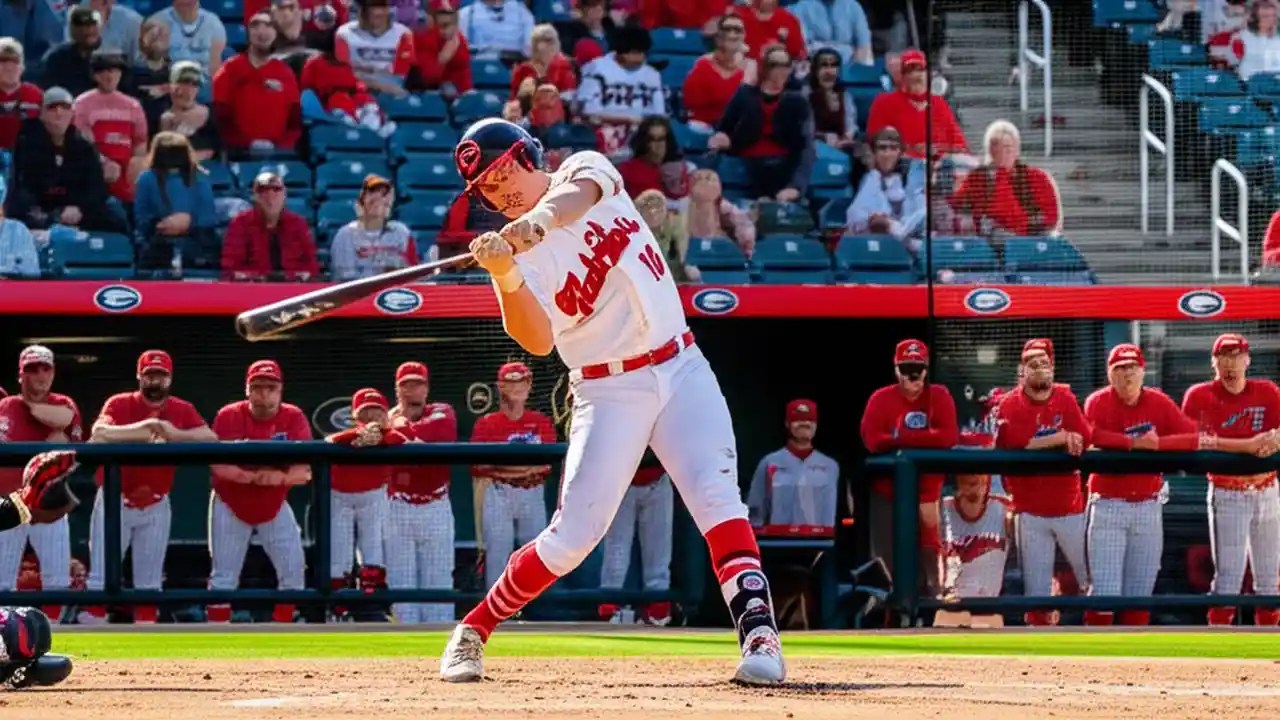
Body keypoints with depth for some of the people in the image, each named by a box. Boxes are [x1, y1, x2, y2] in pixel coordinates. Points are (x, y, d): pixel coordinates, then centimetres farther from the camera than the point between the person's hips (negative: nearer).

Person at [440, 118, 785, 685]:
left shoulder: (587, 170, 1)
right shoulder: (515, 254, -5)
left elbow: (576, 194, -25)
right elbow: (539, 343, -20)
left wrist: (537, 221, -46)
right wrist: (507, 279, -37)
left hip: (681, 369, 1)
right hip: (610, 392, -1)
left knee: (716, 497, -17)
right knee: (573, 536, -6)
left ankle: (759, 635, -24)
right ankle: (472, 631, 11)